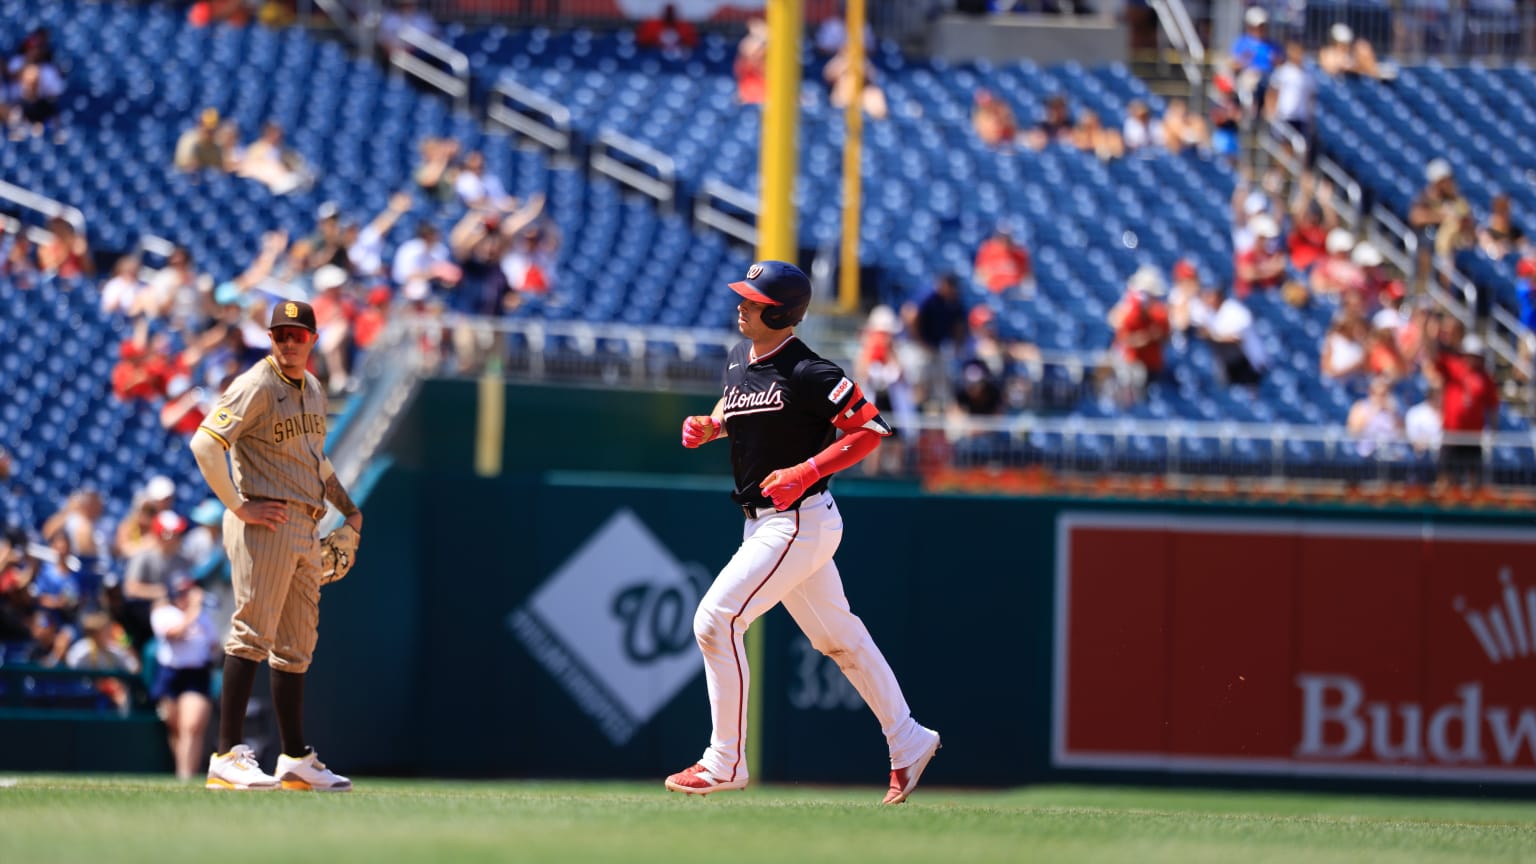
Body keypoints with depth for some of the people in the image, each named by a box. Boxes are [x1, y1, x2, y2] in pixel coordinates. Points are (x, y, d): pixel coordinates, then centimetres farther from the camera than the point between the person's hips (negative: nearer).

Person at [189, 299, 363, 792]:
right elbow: (205, 445, -20)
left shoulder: (313, 390, 17)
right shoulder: (256, 387, -10)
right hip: (266, 525, -9)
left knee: (296, 647, 12)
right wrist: (239, 507, -20)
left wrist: (347, 507, 23)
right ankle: (228, 756, -18)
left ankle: (296, 761, 18)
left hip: (305, 529, 9)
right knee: (251, 634, -14)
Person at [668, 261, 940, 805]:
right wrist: (707, 427, 6)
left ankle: (725, 763, -7)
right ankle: (908, 744, 29)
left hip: (800, 520, -9)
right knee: (838, 638, 18)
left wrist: (804, 472, -23)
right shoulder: (740, 358, 8)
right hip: (764, 524, 9)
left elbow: (871, 429, -16)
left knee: (716, 620, -14)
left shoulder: (807, 373, -17)